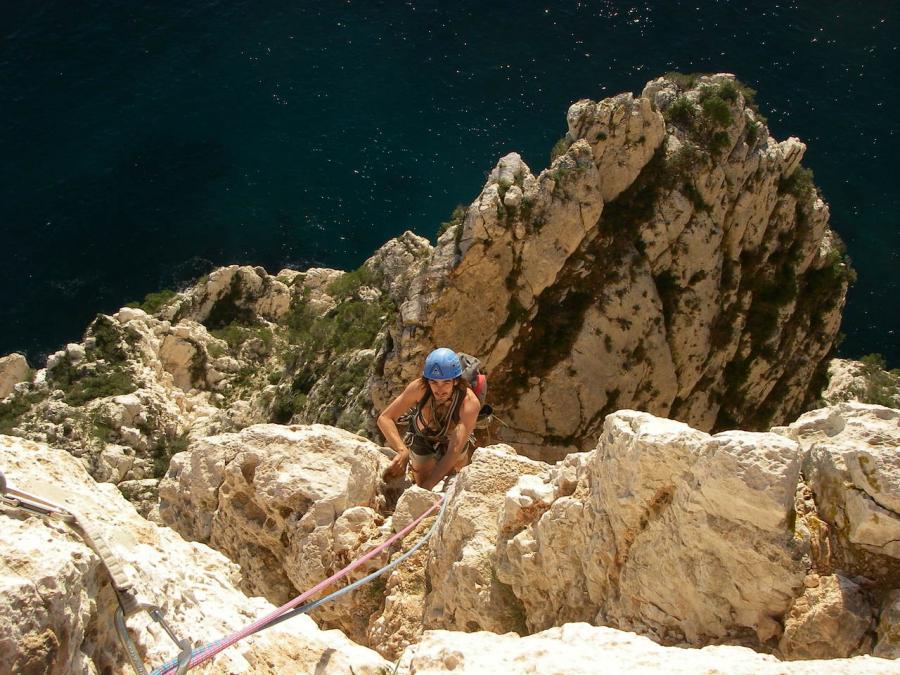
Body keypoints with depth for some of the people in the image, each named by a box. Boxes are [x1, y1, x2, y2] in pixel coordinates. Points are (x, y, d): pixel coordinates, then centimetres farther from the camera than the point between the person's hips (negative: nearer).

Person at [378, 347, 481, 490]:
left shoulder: (470, 404, -41)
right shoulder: (420, 387, -38)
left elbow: (454, 452, -43)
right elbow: (384, 418, -32)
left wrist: (427, 486, -51)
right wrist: (402, 451, -49)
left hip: (452, 442, 0)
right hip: (422, 442, 0)